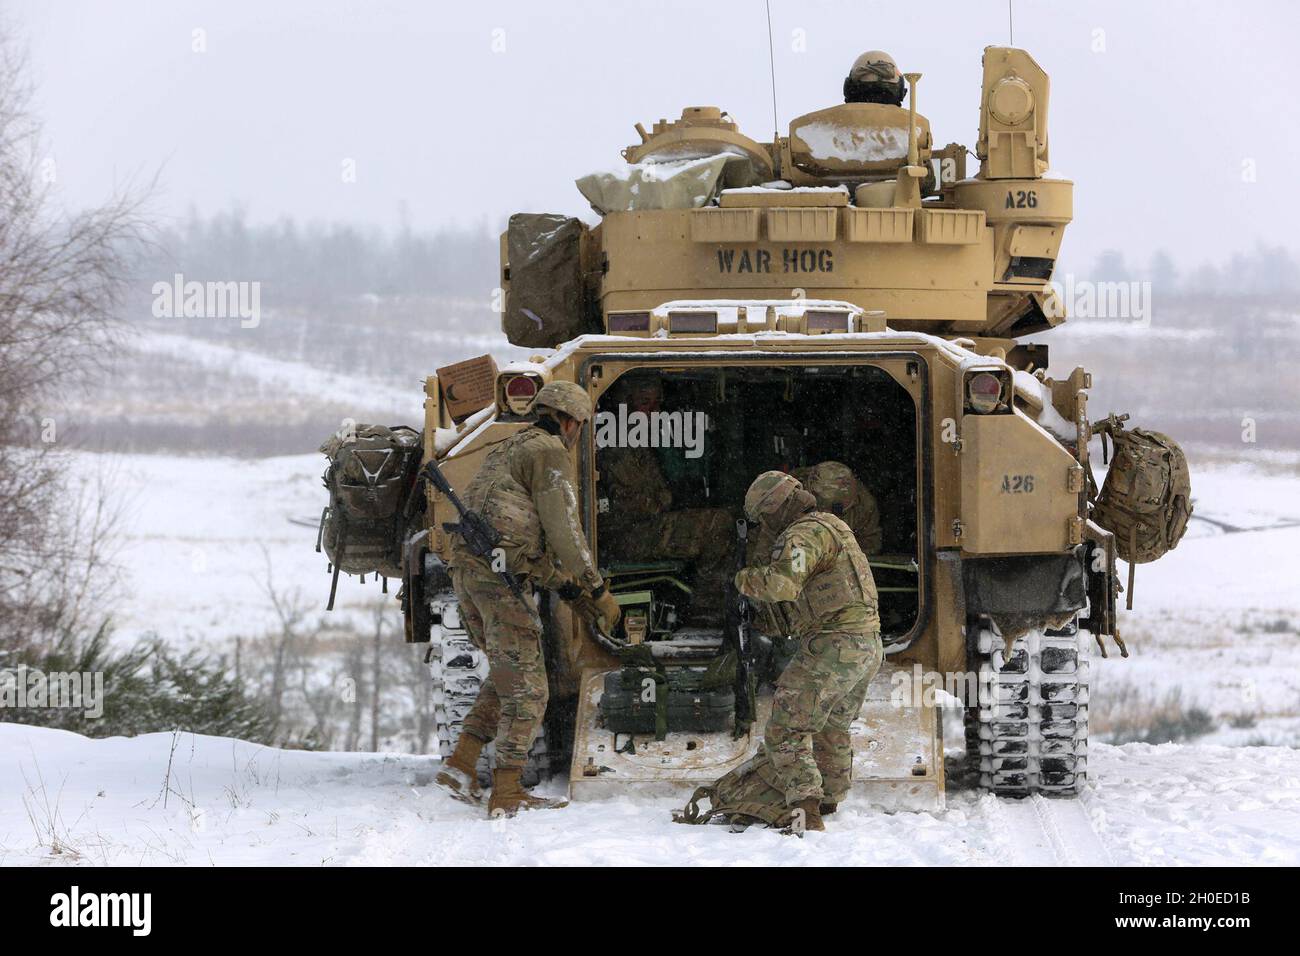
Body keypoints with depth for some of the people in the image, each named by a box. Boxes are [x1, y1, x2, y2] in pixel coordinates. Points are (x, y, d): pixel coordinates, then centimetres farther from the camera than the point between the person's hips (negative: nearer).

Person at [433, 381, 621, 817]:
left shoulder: (504, 452, 27)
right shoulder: (548, 452, -2)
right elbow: (563, 531, -9)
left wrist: (561, 582, 29)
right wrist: (599, 592, -3)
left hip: (466, 569, 9)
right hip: (502, 573, -9)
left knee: (506, 675, 20)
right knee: (525, 687, -3)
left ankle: (460, 767, 9)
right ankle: (507, 794, -5)